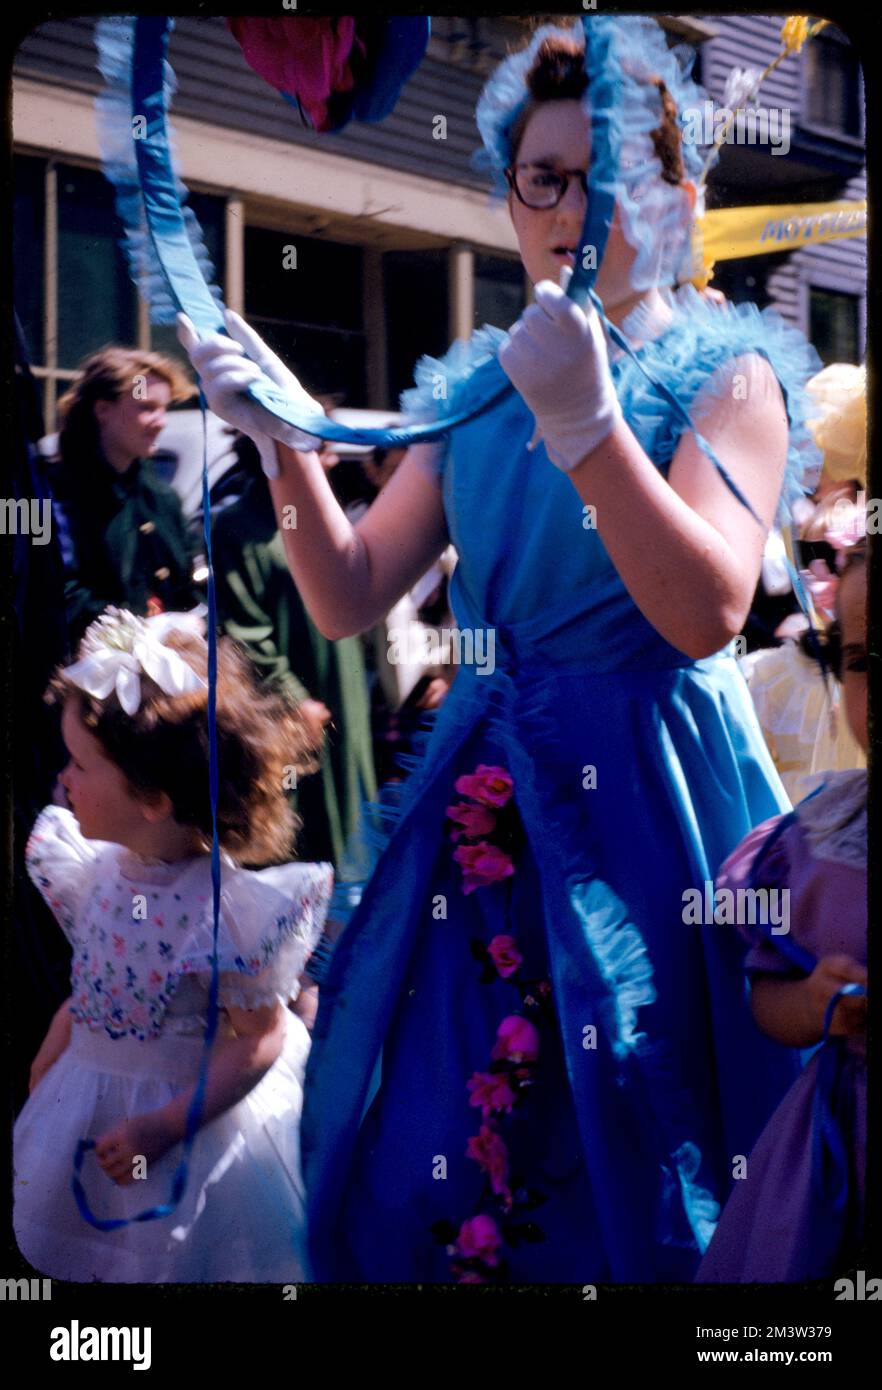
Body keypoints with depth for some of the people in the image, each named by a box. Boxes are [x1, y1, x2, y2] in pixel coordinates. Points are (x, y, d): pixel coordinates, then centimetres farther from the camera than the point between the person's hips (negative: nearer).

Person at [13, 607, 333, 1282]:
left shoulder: (224, 909, -26)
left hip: (194, 1114, -6)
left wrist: (162, 1127, -20)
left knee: (172, 1262, 7)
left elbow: (258, 1041, -18)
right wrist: (38, 1079, 13)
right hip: (83, 1099, 6)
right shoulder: (96, 874, -5)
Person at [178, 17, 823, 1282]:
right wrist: (289, 446, -7)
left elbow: (707, 614, -17)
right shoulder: (479, 393, 12)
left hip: (647, 798, -4)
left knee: (626, 1167, -1)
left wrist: (586, 423, -26)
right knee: (418, 1162, 2)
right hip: (485, 797, 5)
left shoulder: (724, 378, -2)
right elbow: (350, 599, 9)